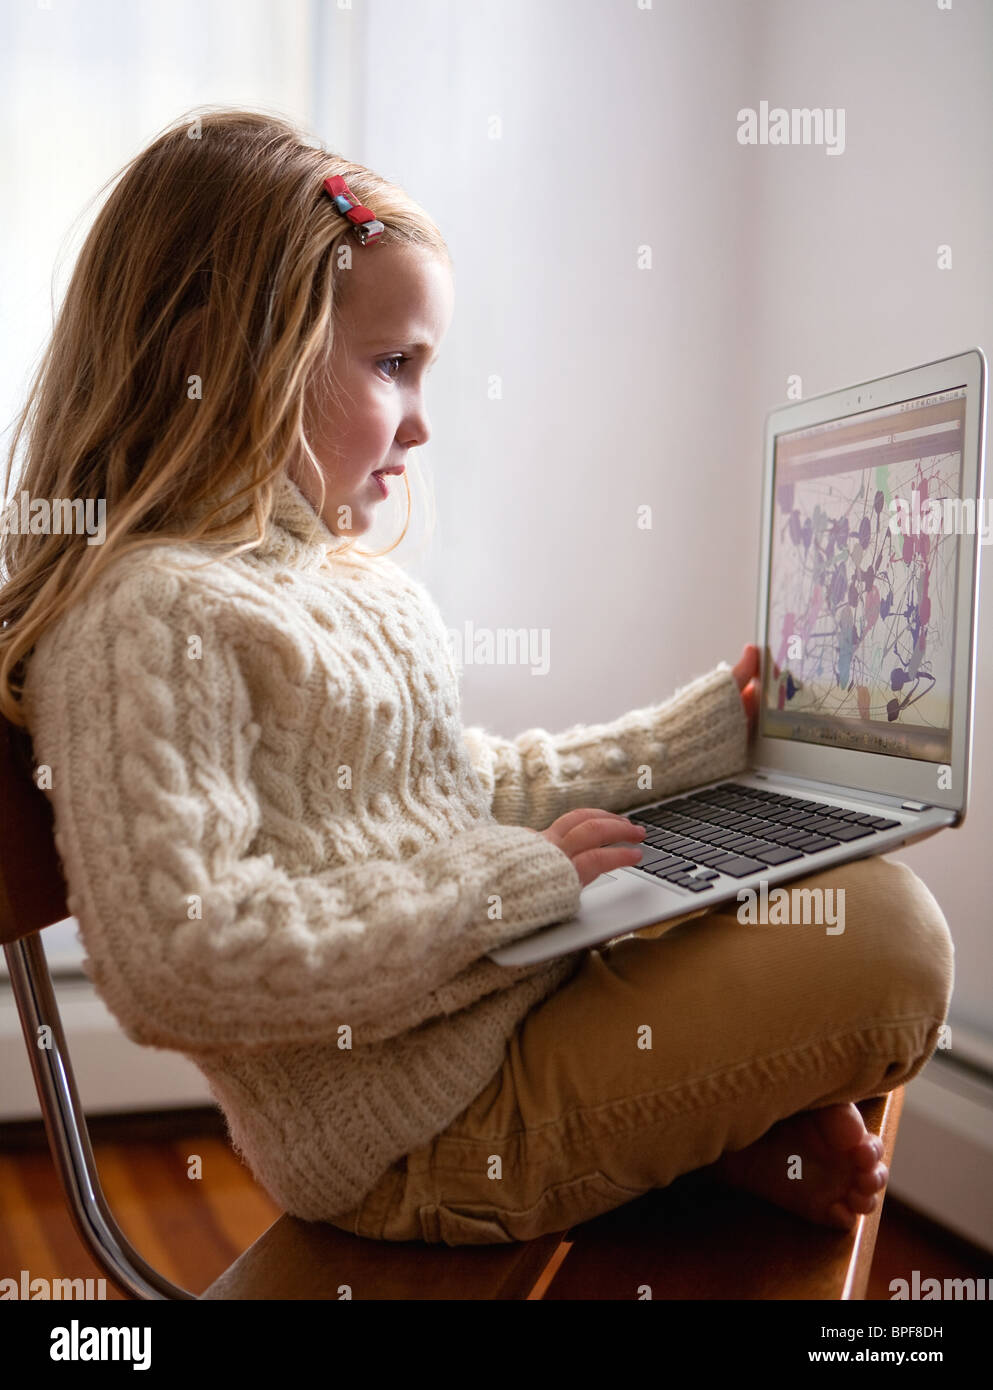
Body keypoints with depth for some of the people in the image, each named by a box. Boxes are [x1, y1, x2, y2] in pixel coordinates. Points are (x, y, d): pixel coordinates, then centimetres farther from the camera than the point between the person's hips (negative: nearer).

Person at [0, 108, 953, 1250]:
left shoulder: (352, 583, 10)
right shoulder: (152, 615, -20)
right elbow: (178, 963, -28)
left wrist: (699, 732, 15)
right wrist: (511, 881, -23)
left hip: (512, 987, 9)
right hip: (416, 1142, -9)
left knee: (854, 886, 16)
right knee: (882, 938, -14)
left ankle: (727, 1116, 8)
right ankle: (721, 1138, 8)